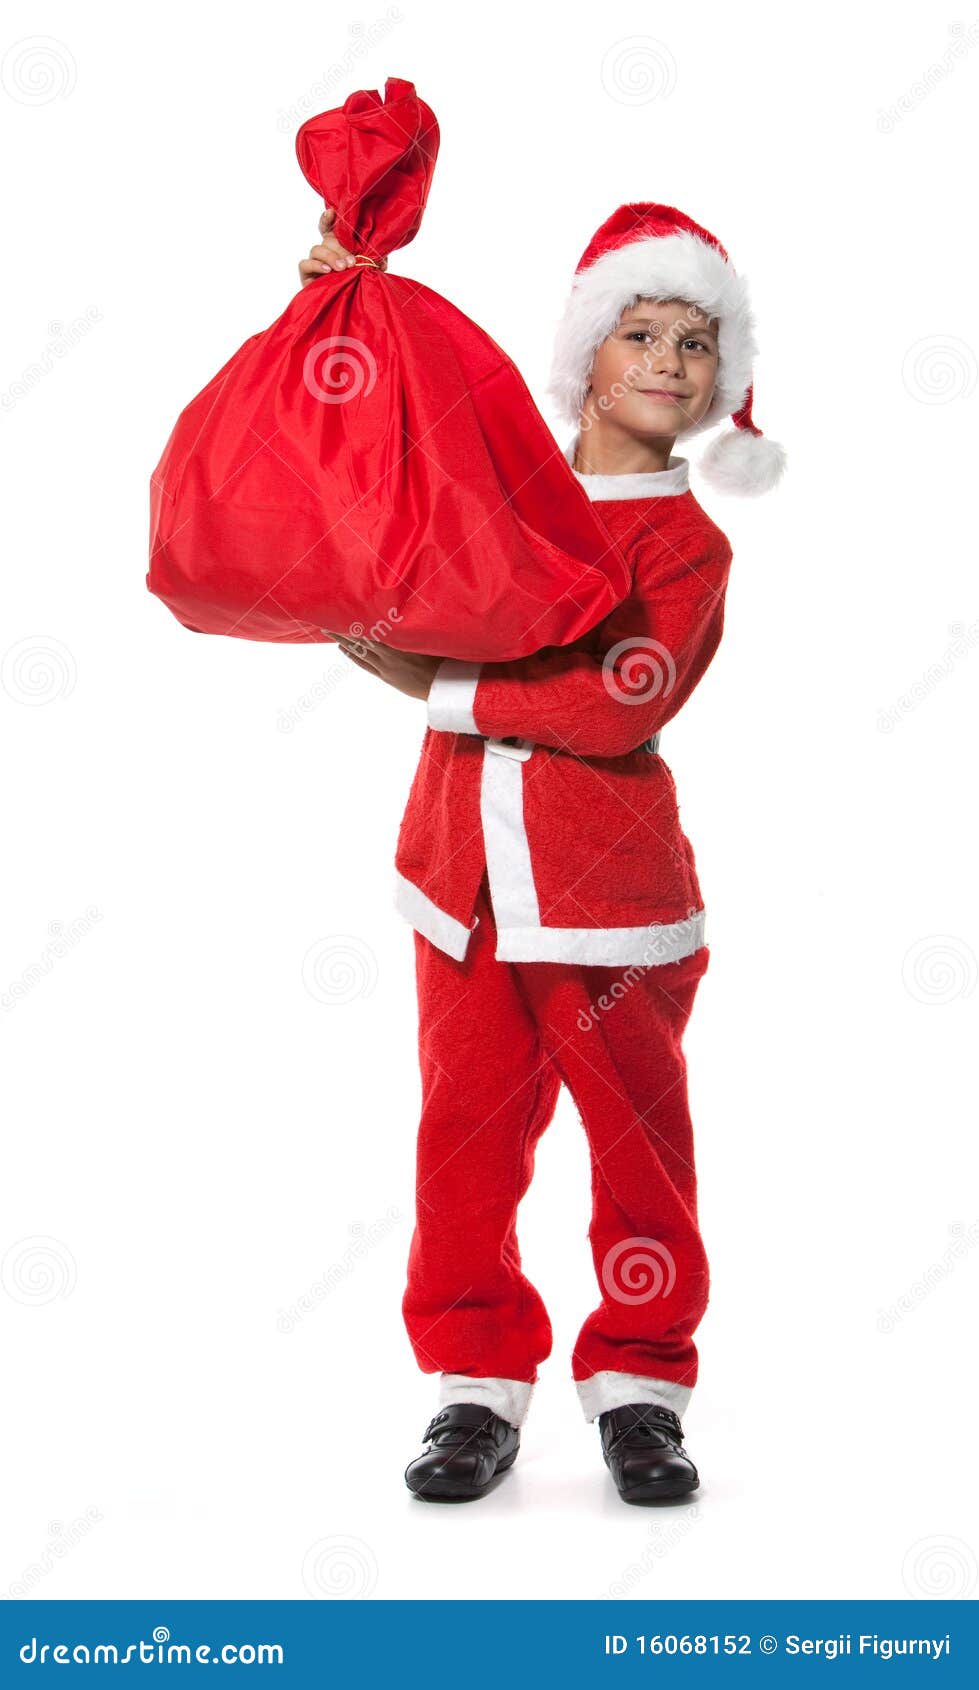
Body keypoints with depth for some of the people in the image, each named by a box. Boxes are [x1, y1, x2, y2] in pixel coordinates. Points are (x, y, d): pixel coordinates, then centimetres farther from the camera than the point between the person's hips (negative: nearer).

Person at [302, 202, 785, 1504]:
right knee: (466, 1127, 5)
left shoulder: (689, 545, -3)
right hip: (464, 860, 4)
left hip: (610, 881, -3)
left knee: (635, 1132, 4)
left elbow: (617, 709, -18)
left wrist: (439, 689, -14)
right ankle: (477, 1382, 17)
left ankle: (640, 1381, 19)